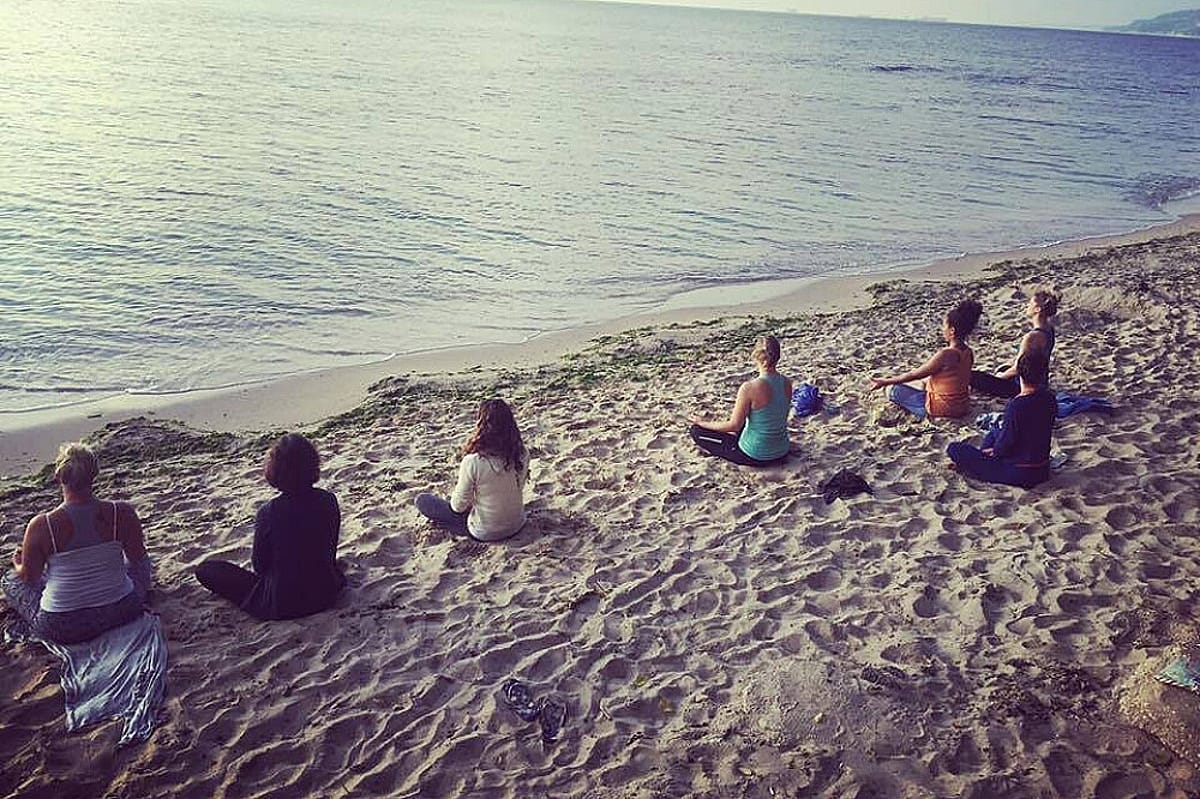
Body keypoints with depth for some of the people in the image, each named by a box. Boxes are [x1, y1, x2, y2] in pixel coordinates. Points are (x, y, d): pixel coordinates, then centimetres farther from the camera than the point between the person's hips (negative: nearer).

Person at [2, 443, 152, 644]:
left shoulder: (41, 526, -20)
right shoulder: (123, 513, -17)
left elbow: (29, 577, -4)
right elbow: (138, 557, 0)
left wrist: (18, 565, 20)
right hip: (122, 613, 1)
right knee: (141, 563, 30)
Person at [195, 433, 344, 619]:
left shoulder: (268, 513, -24)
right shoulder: (328, 501, -14)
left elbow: (259, 564, -9)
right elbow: (330, 550, 2)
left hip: (281, 606, -4)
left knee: (205, 569, 6)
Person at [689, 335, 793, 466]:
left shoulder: (749, 388, -24)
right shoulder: (787, 383, -5)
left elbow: (734, 425, -17)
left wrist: (703, 423, -2)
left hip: (755, 457, -6)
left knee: (697, 430, 6)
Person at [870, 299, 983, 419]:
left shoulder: (945, 354, -25)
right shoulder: (969, 353, -1)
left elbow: (914, 375, -16)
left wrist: (885, 382, -7)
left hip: (943, 409, -8)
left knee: (893, 390, 0)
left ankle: (926, 415, 0)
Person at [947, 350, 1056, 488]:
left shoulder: (1016, 405, -27)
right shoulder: (1050, 399, -2)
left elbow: (1006, 442, -20)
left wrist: (994, 450, 2)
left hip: (1018, 473, -8)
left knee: (954, 449, -5)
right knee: (993, 435, 33)